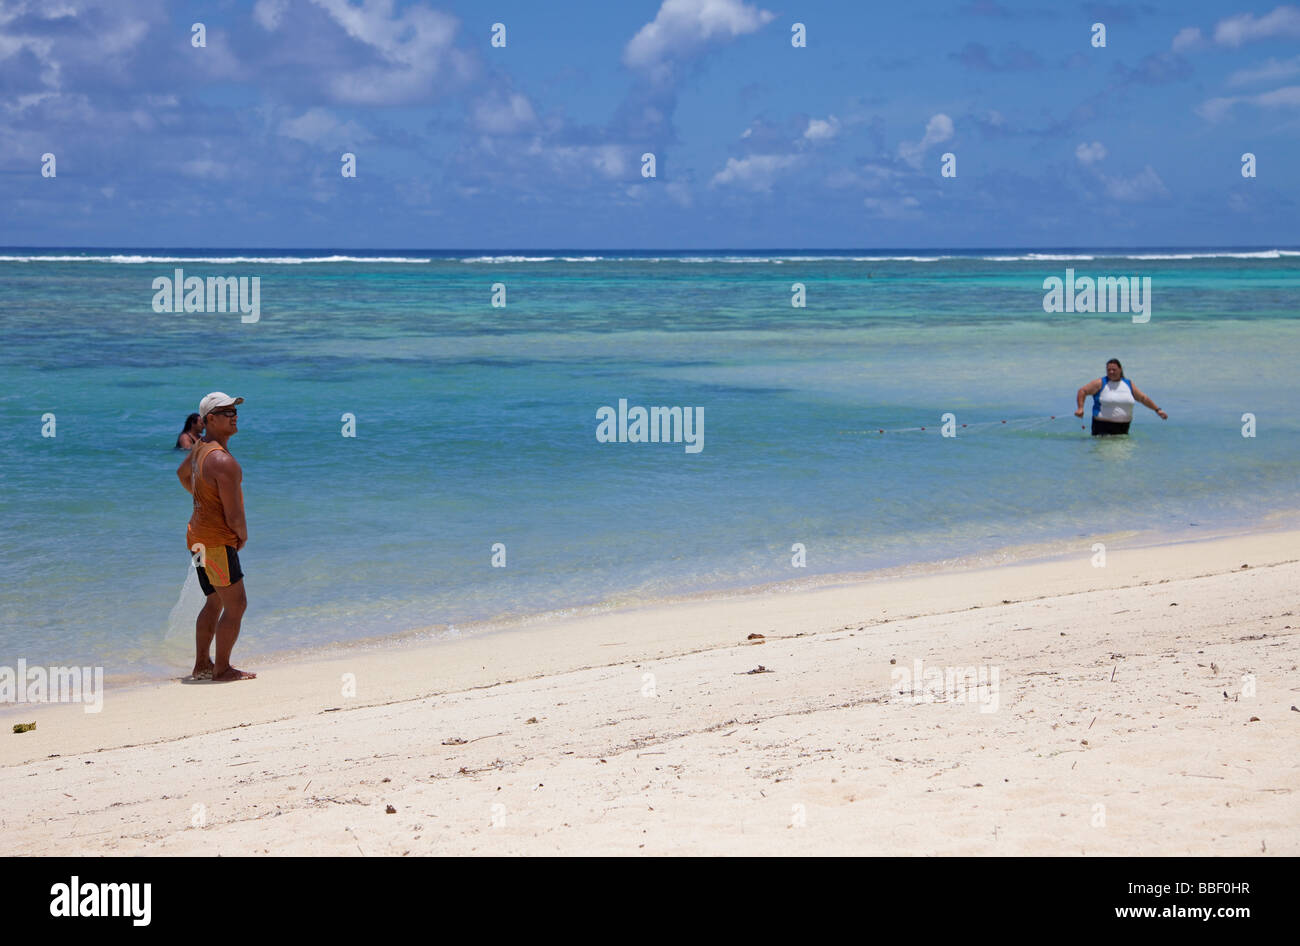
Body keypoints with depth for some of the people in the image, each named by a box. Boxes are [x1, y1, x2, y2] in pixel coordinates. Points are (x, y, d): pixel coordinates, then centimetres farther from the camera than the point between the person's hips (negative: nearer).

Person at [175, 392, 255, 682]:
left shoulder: (201, 448, 8)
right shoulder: (223, 460, -22)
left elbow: (182, 473, 32)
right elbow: (233, 514, -21)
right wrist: (243, 536, -2)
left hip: (198, 536, 10)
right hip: (217, 541, -10)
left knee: (215, 603, 19)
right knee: (235, 605, -4)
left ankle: (201, 665, 24)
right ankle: (222, 670, -1)